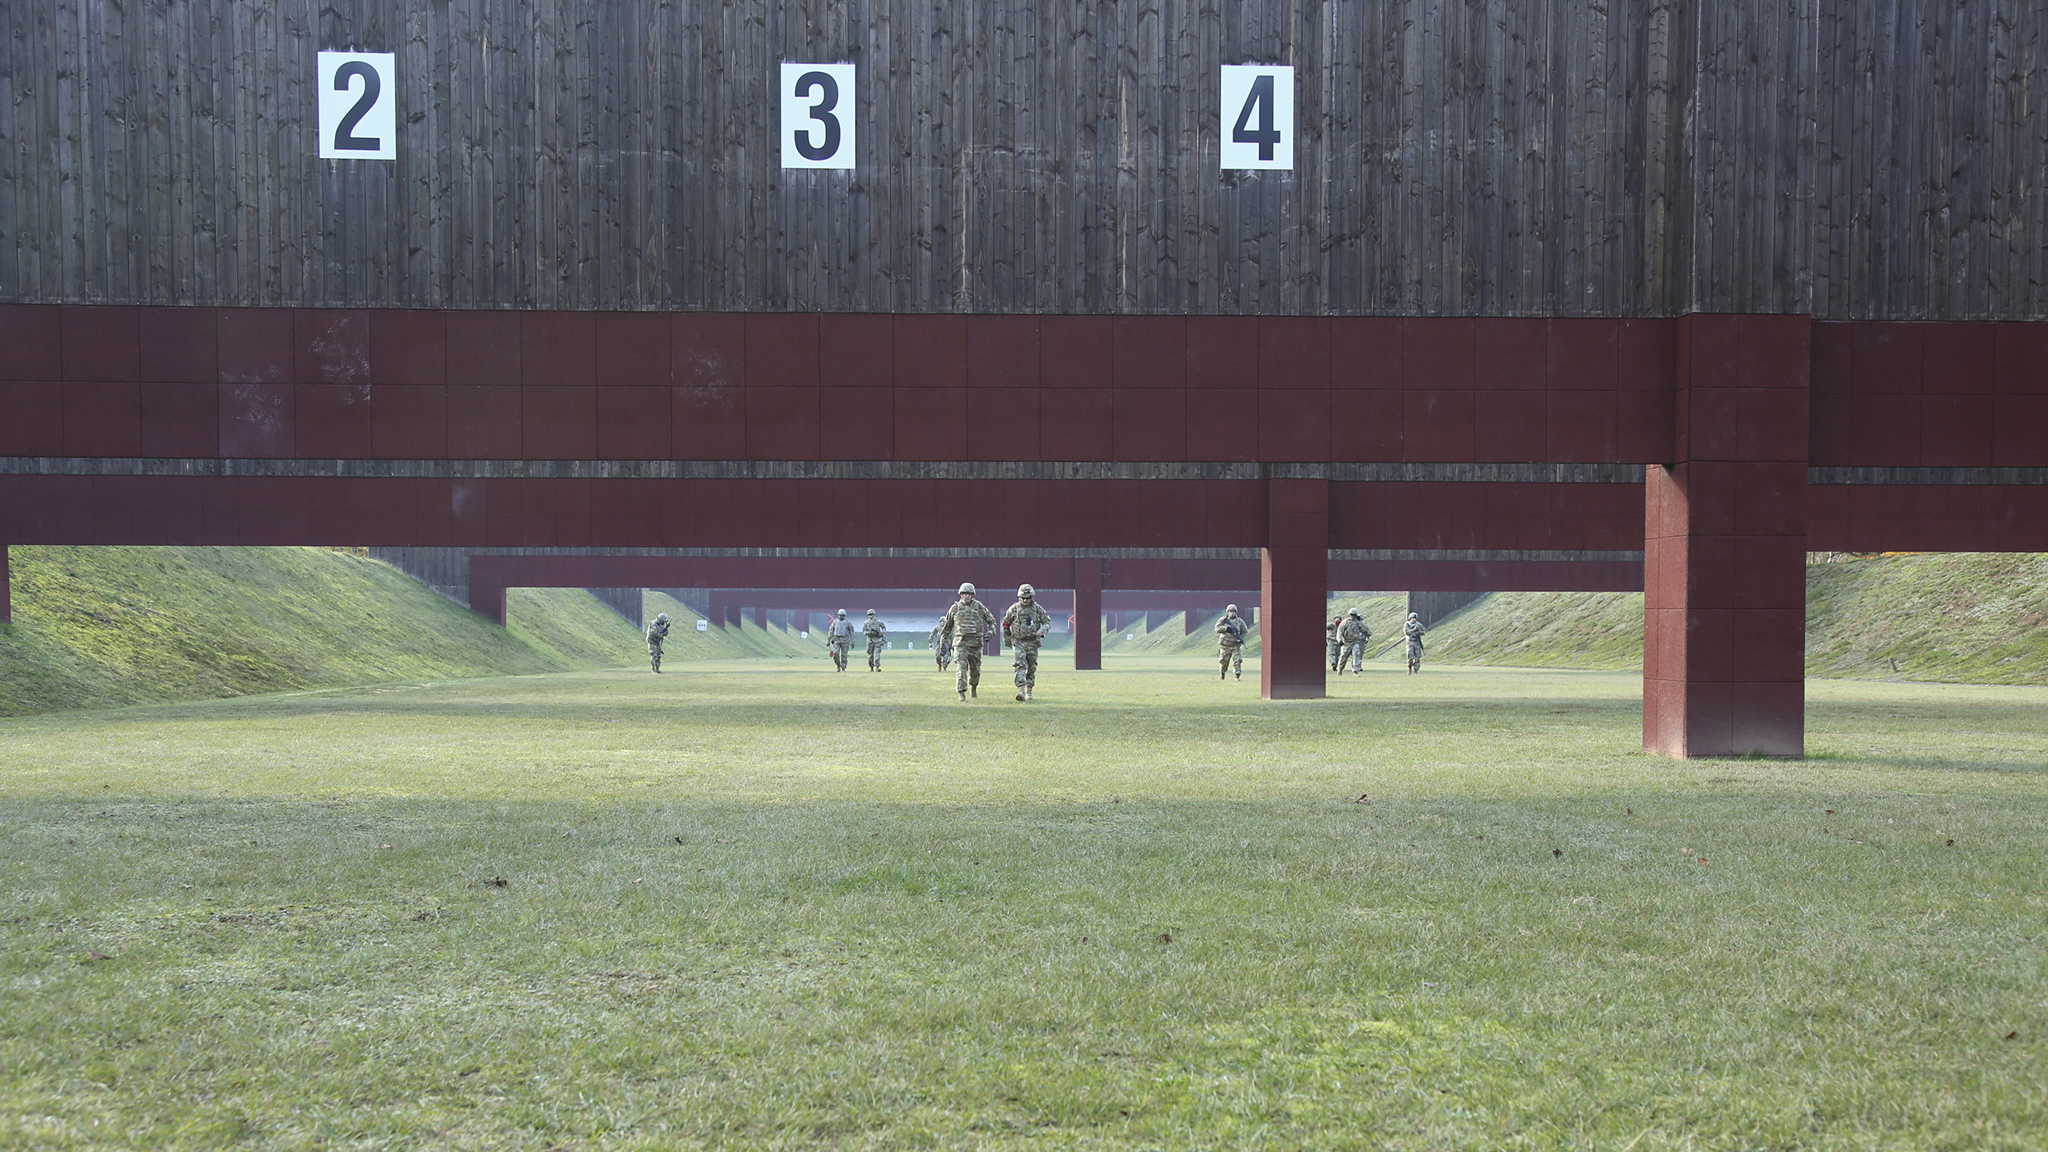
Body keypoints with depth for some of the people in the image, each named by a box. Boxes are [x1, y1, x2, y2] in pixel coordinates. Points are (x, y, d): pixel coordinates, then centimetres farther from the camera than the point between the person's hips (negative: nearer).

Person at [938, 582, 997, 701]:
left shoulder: (978, 606, 4)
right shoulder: (955, 607, 4)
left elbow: (991, 620, 14)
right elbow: (947, 625, 16)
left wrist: (990, 632, -4)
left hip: (975, 642, 2)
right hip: (960, 642, -2)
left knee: (975, 669, 12)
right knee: (961, 667, -16)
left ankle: (973, 687, 39)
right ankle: (961, 693, -20)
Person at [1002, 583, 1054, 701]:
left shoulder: (1038, 609, 1)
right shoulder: (1014, 609, -1)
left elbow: (1048, 622, 5)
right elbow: (1005, 624, 11)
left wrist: (1042, 630, -15)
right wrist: (1007, 638, 13)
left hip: (1032, 642, 2)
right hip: (1018, 642, -2)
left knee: (1032, 668, 10)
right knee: (1020, 665, -18)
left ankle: (1029, 691, 25)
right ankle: (1021, 690, -27)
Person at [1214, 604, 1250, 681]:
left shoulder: (1240, 621, 7)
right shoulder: (1223, 620, 3)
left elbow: (1245, 631, 13)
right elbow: (1217, 628, -8)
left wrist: (1241, 638, -5)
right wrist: (1226, 628, -22)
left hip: (1236, 645, 1)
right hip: (1225, 645, -1)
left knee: (1237, 660, -12)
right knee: (1224, 661, 7)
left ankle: (1238, 676, -11)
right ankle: (1222, 674, 30)